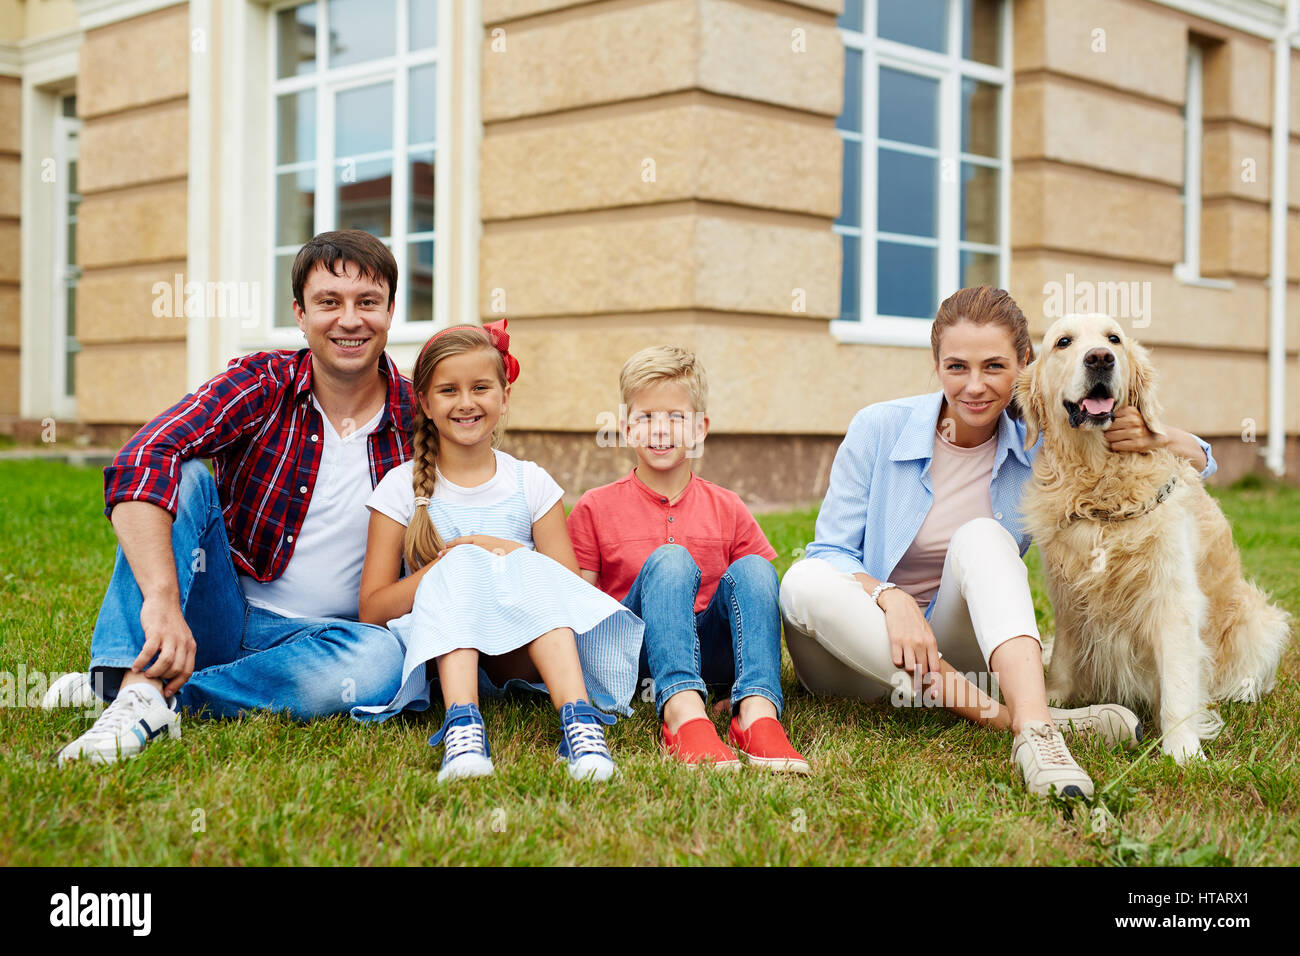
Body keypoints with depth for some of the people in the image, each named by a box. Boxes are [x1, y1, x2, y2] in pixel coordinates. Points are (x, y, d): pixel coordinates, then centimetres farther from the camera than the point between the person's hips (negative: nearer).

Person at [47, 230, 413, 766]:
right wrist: (162, 598, -40)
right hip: (219, 613, 0)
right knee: (182, 477, -24)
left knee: (380, 661, -34)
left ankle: (164, 694, -24)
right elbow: (142, 461, -26)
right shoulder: (262, 383, -8)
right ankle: (137, 692, -38)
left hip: (311, 636, 0)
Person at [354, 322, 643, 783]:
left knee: (530, 567, -27)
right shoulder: (402, 487, 4)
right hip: (435, 652, -1)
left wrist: (516, 558, -15)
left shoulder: (531, 484, 8)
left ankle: (578, 720, -45)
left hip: (519, 655, 1)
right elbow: (372, 609, -3)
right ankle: (462, 727, -49)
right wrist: (449, 562, -17)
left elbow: (568, 587, 3)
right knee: (462, 563, -28)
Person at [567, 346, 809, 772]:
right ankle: (683, 714, -54)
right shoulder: (594, 509, 7)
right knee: (669, 560, -28)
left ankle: (757, 713, -45)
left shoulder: (727, 509, 13)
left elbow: (764, 591, 12)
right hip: (637, 655, -2)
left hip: (711, 654, 2)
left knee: (752, 567, -22)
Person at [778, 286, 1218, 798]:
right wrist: (890, 597, -29)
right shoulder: (879, 429, -6)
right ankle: (1006, 716, -39)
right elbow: (831, 551, -7)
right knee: (805, 581, -33)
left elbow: (1198, 462, 1)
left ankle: (1033, 726, -48)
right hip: (859, 645, 0)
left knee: (982, 537, -27)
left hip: (956, 648, 1)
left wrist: (1155, 435, -23)